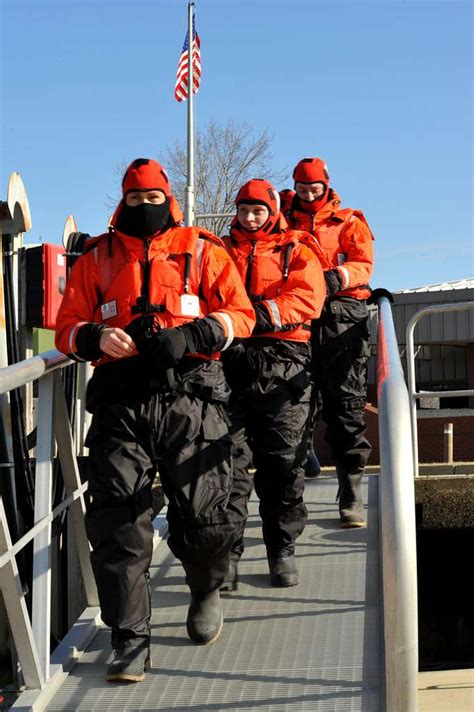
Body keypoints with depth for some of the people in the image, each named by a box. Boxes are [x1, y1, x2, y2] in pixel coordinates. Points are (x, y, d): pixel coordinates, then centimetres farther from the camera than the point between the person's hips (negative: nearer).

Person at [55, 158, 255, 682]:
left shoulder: (202, 251, 13)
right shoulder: (96, 258, 18)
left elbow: (240, 315, 6)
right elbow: (68, 326, 15)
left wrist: (189, 336, -12)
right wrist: (96, 338, -8)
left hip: (190, 402, -1)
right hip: (120, 406, 2)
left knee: (202, 517, -2)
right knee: (118, 522, -7)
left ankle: (206, 592, 31)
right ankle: (129, 640, 1)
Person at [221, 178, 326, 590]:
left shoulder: (295, 252, 14)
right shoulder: (221, 251, 21)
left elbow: (307, 298, -3)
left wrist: (263, 313, -19)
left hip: (283, 365, -1)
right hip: (231, 362, 1)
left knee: (283, 460, 3)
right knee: (229, 459, -6)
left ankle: (282, 550, 14)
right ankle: (226, 553, -3)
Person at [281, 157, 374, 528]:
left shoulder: (349, 222, 15)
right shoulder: (284, 221, 20)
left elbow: (363, 265, 3)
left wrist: (337, 277, -18)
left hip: (342, 319, -1)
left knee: (346, 406, -5)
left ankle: (351, 494, -4)